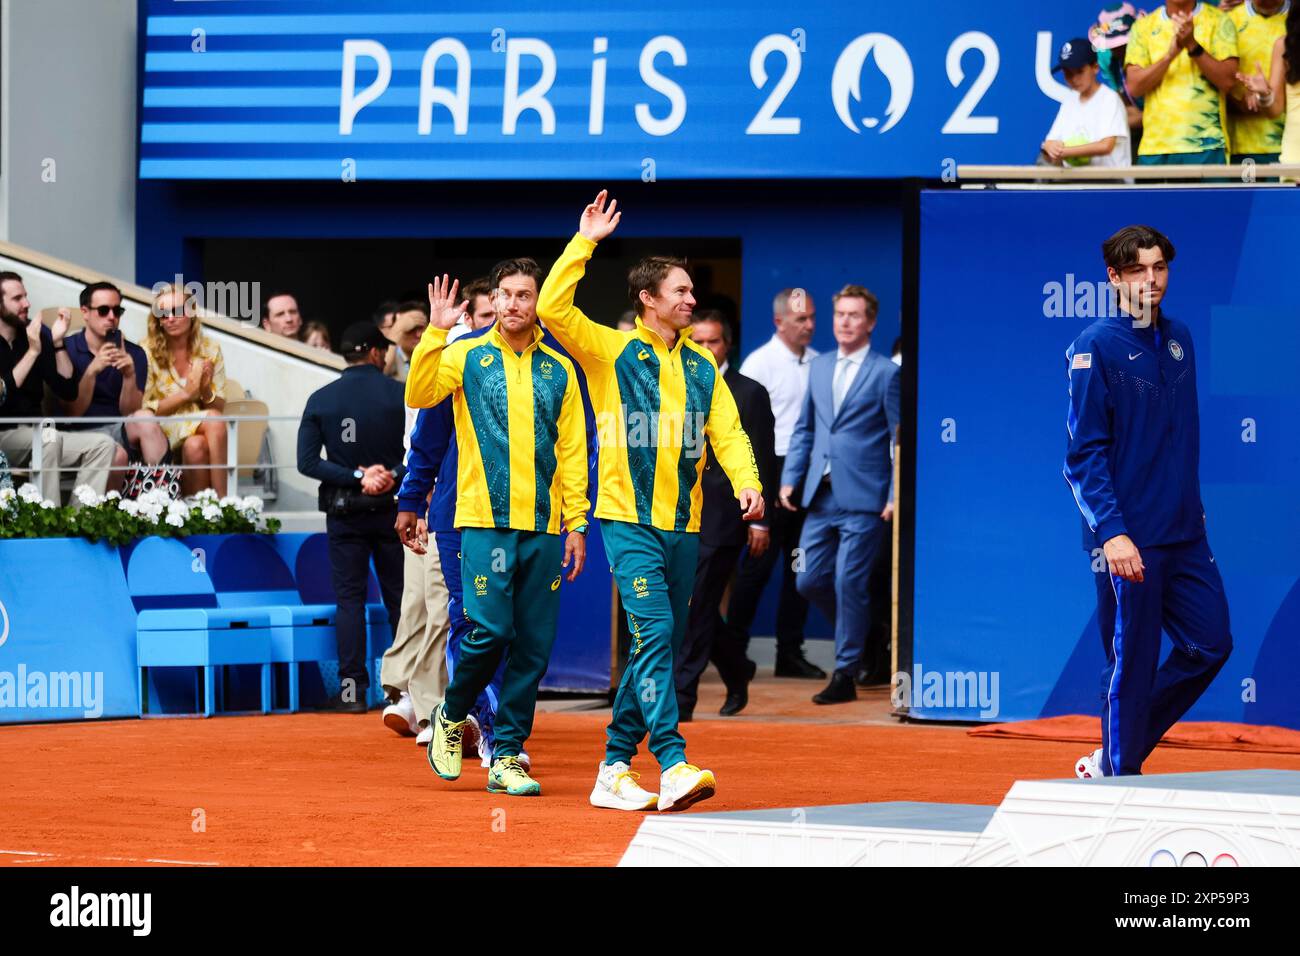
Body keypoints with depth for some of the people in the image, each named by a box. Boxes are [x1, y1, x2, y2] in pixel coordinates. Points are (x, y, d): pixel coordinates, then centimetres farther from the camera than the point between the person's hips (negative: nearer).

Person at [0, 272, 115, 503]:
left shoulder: (36, 334, 6)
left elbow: (68, 392, 3)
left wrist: (58, 342, -7)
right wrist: (32, 352, -21)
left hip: (33, 436, 6)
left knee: (102, 444, -11)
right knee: (48, 437, -33)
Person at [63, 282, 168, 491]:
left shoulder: (134, 354, 6)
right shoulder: (67, 350, -3)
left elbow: (129, 412, 1)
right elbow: (72, 411, -8)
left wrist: (130, 376, -18)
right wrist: (92, 371, -21)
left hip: (120, 430, 3)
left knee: (145, 420, -31)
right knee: (117, 455, -35)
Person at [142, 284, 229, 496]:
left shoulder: (210, 350, 5)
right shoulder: (147, 352, -6)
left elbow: (220, 407, 8)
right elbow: (143, 410, -8)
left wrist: (206, 392, -14)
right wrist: (185, 394, -17)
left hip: (202, 429, 3)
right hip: (163, 431, -3)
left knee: (196, 446, -33)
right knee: (213, 421, -31)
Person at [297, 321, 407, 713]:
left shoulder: (321, 400, 0)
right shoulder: (400, 394, -3)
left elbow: (307, 462, -6)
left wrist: (356, 477, -9)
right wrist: (394, 475, -12)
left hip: (345, 513, 0)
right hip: (393, 507, 0)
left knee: (349, 599, 3)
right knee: (399, 597, 7)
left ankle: (352, 689, -4)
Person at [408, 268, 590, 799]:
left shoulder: (559, 370, 11)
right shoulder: (467, 356, 5)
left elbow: (573, 450, 12)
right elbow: (419, 395, -11)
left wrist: (576, 521, 6)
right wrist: (436, 333, -22)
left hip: (543, 526, 3)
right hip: (485, 520, -3)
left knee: (534, 645, 2)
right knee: (490, 629, -14)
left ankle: (508, 756, 9)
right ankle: (451, 717, 12)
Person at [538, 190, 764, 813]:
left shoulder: (702, 368, 14)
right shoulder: (612, 351, 1)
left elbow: (727, 433, 6)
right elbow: (552, 308, -10)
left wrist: (746, 482, -13)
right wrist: (584, 243, -12)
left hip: (682, 526, 5)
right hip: (629, 521, -5)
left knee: (660, 650, 7)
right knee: (653, 634, -17)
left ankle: (615, 770, 15)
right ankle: (673, 767, -25)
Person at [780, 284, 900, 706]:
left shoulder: (886, 373, -4)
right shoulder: (819, 367, 13)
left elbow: (901, 441, -5)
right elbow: (804, 429, 19)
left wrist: (896, 497, -11)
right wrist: (790, 478, 9)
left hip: (864, 500, -6)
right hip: (821, 497, 6)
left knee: (849, 584, -6)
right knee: (810, 581, 5)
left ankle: (845, 675, 2)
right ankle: (859, 634, 28)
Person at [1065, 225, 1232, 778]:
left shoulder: (1178, 339, 11)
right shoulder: (1094, 348, -9)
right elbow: (1084, 454, -12)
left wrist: (1193, 506, 17)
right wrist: (1111, 532, -20)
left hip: (1185, 534, 7)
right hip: (1129, 540, -7)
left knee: (1210, 643, 5)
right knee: (1133, 664, -2)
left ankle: (1113, 759, 20)